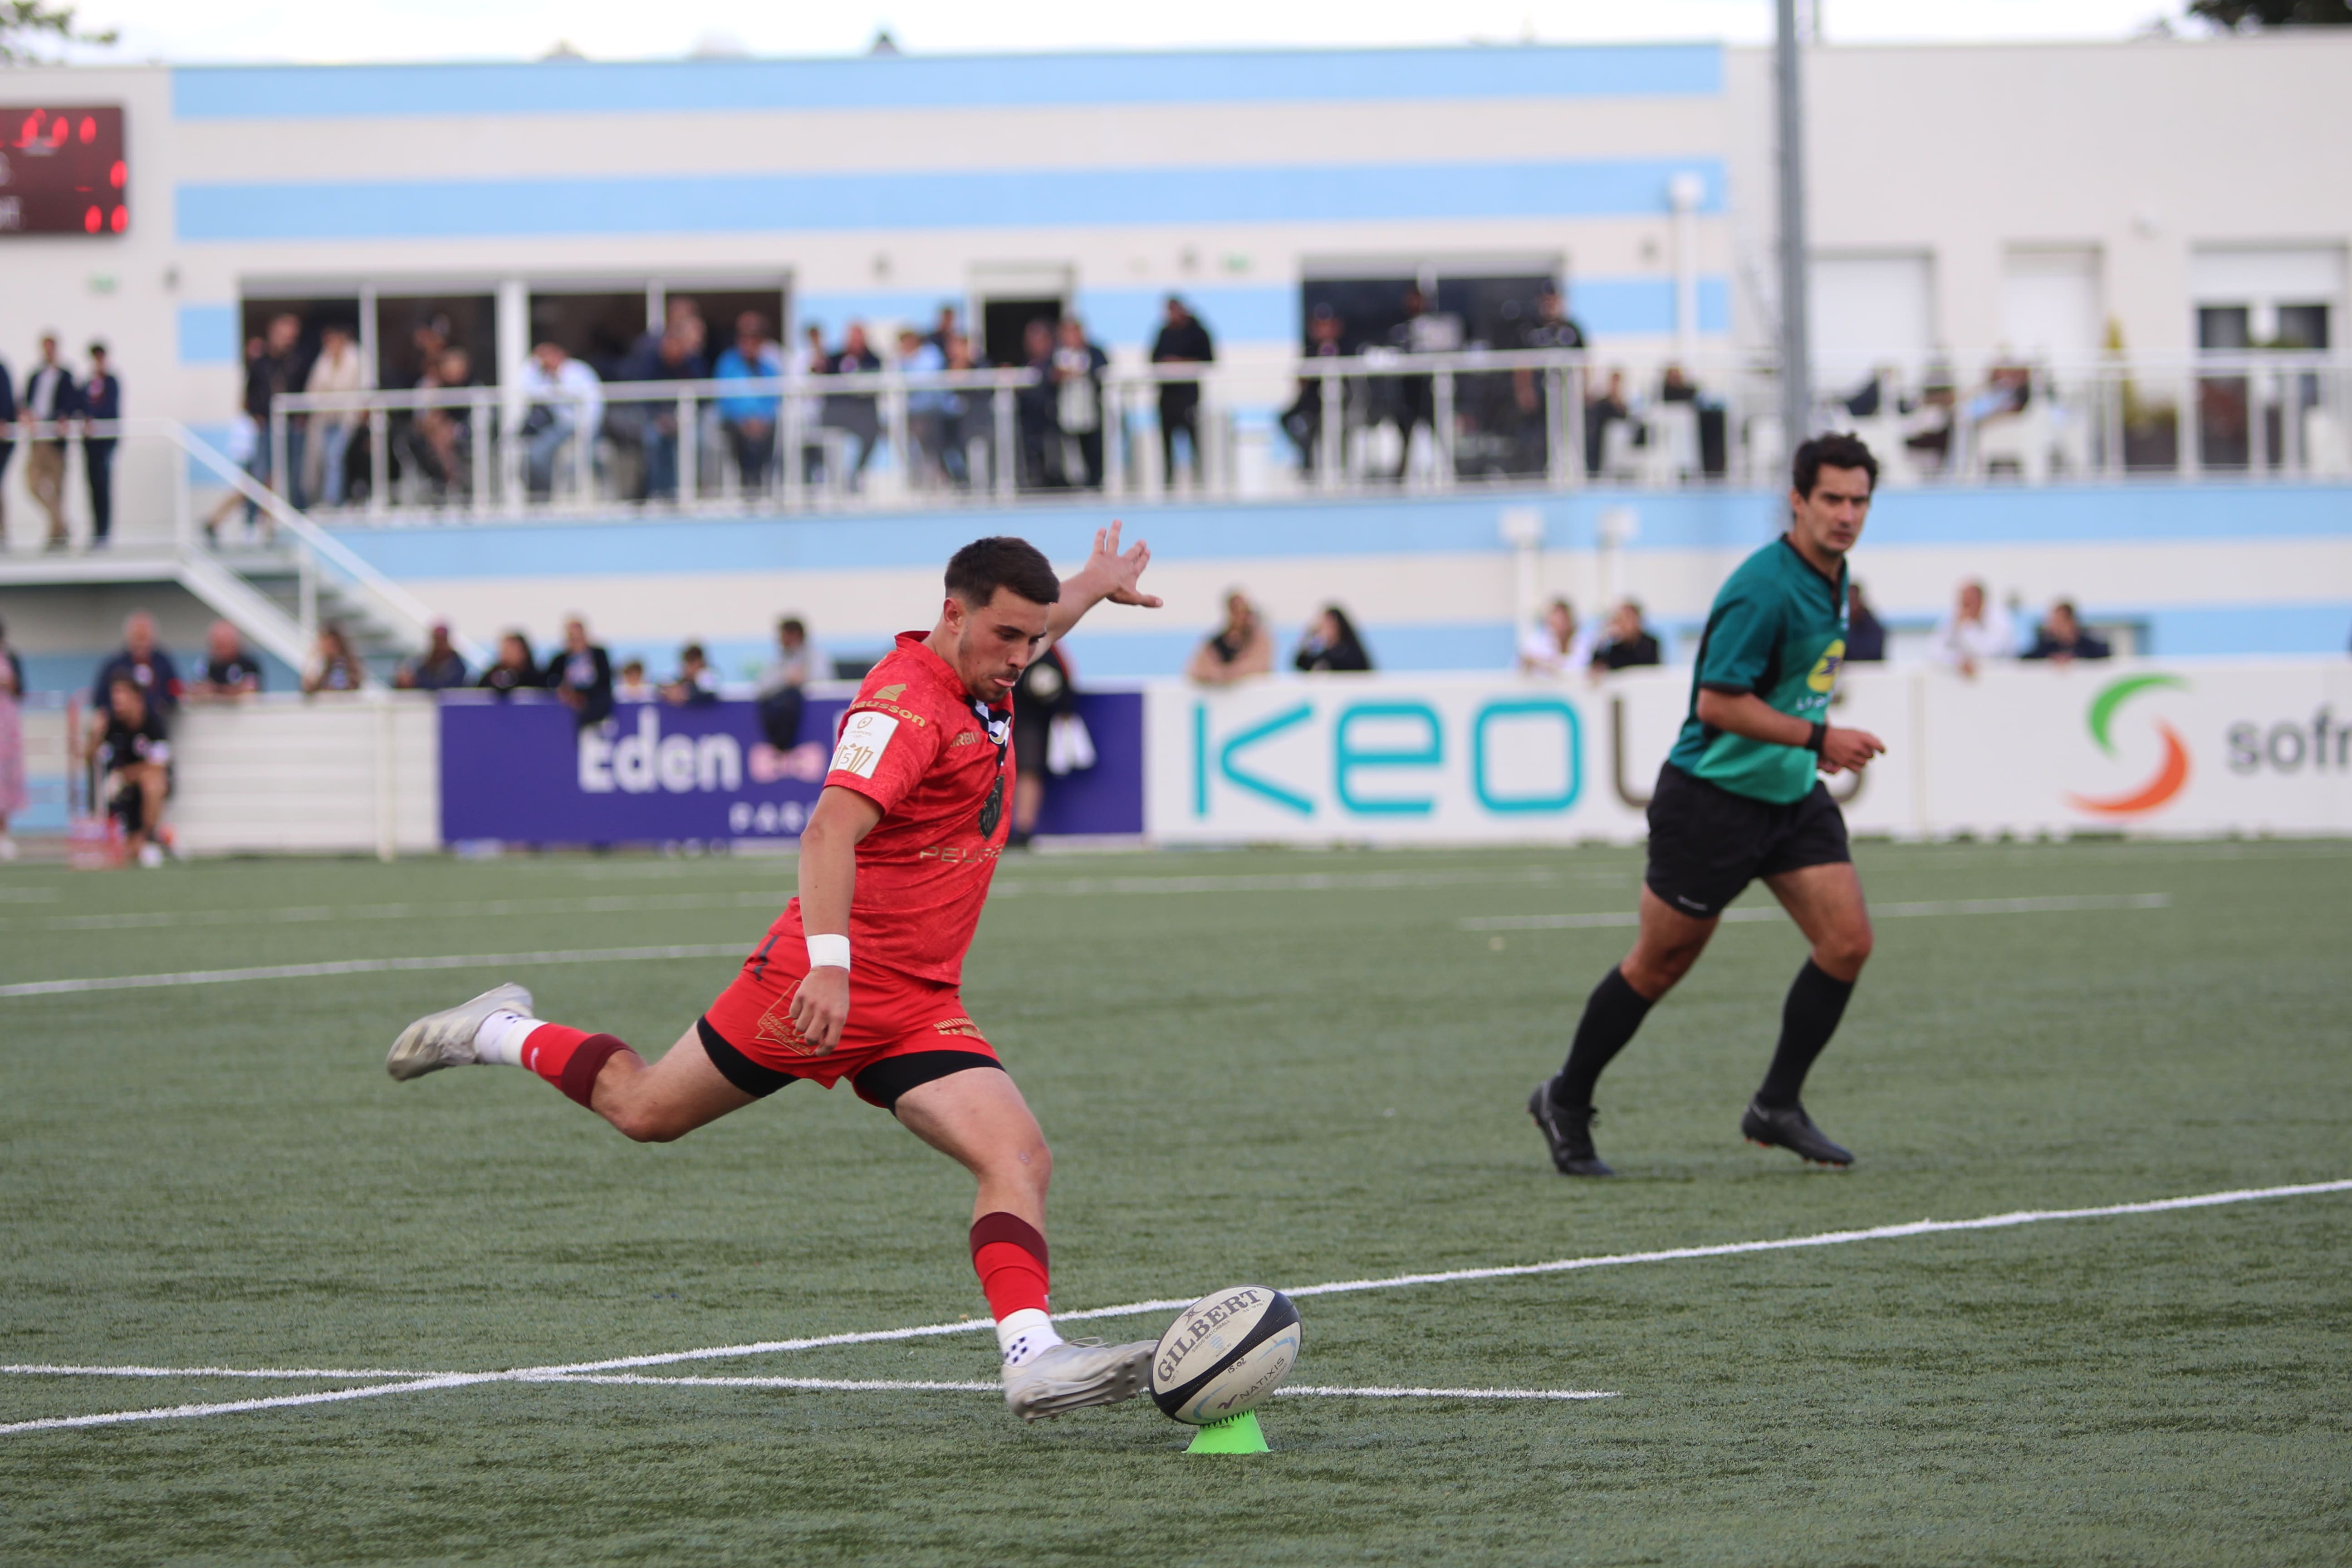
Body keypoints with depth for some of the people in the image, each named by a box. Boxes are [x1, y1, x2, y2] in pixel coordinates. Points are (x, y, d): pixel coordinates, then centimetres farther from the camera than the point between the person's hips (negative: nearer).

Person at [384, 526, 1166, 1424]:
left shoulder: (984, 683, 8)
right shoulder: (905, 703, -21)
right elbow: (831, 830, -35)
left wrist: (1093, 588, 47)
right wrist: (829, 960, -46)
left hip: (920, 1010, 8)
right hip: (828, 982, -8)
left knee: (1021, 1162, -13)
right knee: (645, 1111, 10)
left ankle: (1032, 1359, -25)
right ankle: (499, 1032, 35)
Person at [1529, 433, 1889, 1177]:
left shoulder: (1832, 578, 6)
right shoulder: (1763, 588, -23)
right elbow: (1718, 702, -26)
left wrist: (1815, 740, 13)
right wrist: (1818, 736, -25)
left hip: (1791, 794, 8)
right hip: (1712, 798, -8)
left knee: (1848, 941, -6)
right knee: (1660, 965, 3)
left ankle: (1777, 1105, 5)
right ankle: (1566, 1102, 21)